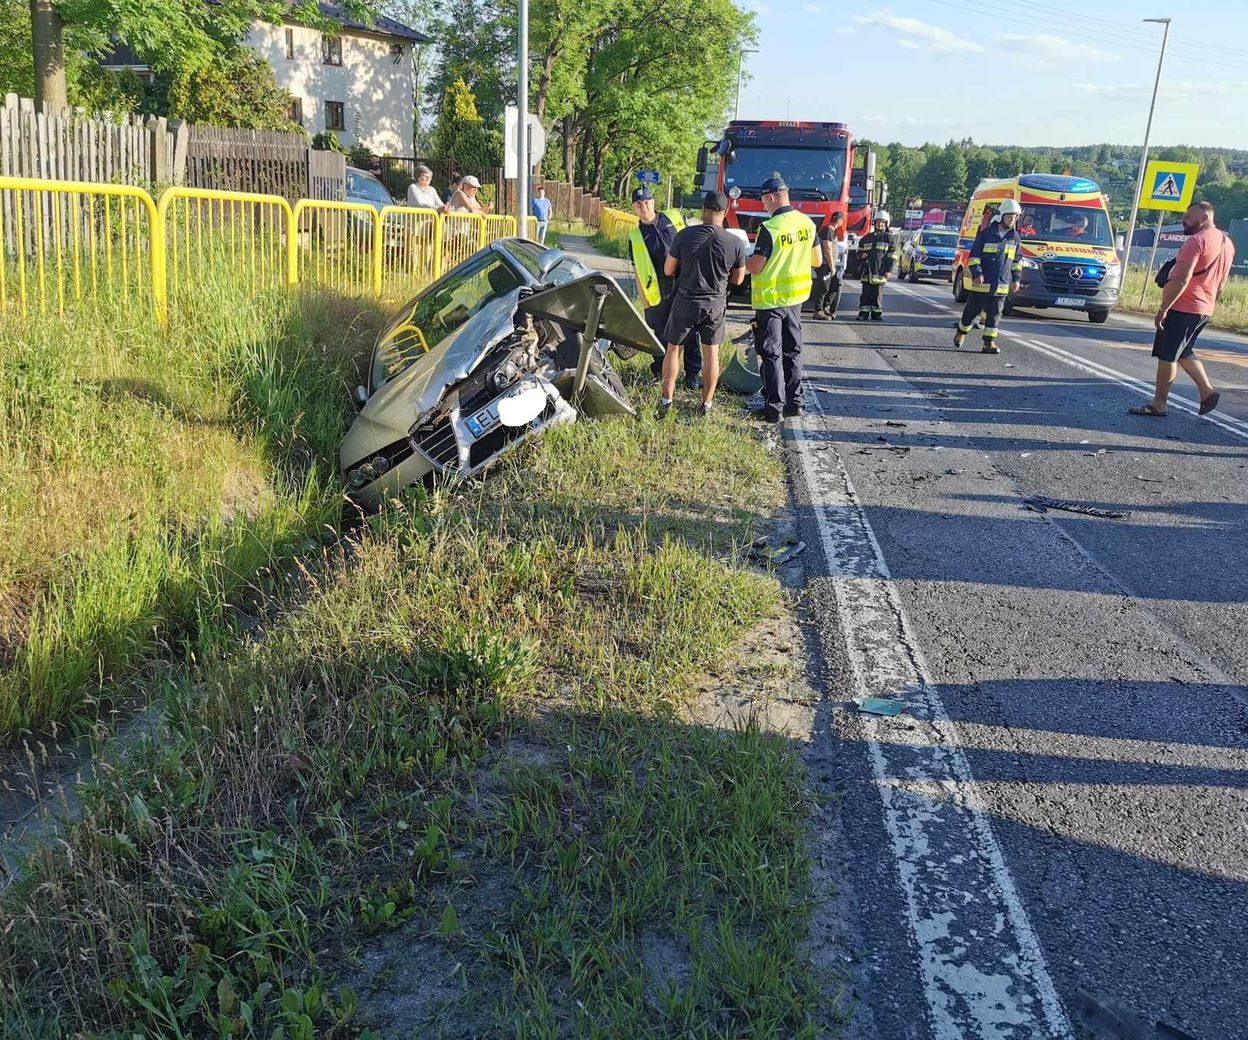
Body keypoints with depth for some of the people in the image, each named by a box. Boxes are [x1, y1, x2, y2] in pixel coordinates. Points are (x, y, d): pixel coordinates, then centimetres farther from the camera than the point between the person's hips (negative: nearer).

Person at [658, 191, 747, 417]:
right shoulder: (735, 243, -11)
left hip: (685, 302, -1)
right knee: (711, 354, 13)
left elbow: (668, 270, -4)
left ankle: (666, 399, 17)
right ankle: (707, 403, 18)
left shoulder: (684, 235, -13)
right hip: (715, 305, 1)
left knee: (674, 349, 13)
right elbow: (738, 279, 2)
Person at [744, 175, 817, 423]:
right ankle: (794, 402, 21)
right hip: (796, 296, 7)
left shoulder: (770, 228, -20)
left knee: (771, 355, 0)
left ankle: (773, 407, 0)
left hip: (770, 300, -6)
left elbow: (755, 267, -18)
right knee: (792, 351, 16)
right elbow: (816, 260, 11)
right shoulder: (807, 223, 2)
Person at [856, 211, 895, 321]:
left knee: (878, 293, 2)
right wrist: (862, 255, 0)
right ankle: (863, 313, 7)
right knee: (866, 293, 3)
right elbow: (859, 251, 23)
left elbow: (892, 256, 1)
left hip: (880, 271, -3)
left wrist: (889, 270, -7)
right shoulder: (867, 238, 14)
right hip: (867, 271, 3)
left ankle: (877, 313, 8)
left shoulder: (889, 238, 5)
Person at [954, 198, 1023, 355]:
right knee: (972, 310, 7)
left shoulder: (1015, 237, 7)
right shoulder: (986, 234, -5)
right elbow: (974, 255, -5)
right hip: (981, 283, -3)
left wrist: (1016, 278, 14)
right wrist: (976, 274, -16)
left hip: (1001, 285, 3)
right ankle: (961, 333, 29)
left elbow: (1017, 260, 18)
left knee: (994, 314, 0)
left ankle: (989, 342, 2)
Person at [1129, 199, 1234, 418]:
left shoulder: (1197, 240, -16)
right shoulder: (1227, 243, 14)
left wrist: (1163, 309, -20)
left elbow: (1182, 280, -22)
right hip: (1204, 310, 9)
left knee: (1166, 356, -2)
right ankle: (1207, 391, 11)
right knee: (1184, 353, 21)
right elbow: (1222, 282, 20)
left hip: (1183, 308, -9)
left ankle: (1158, 403, 3)